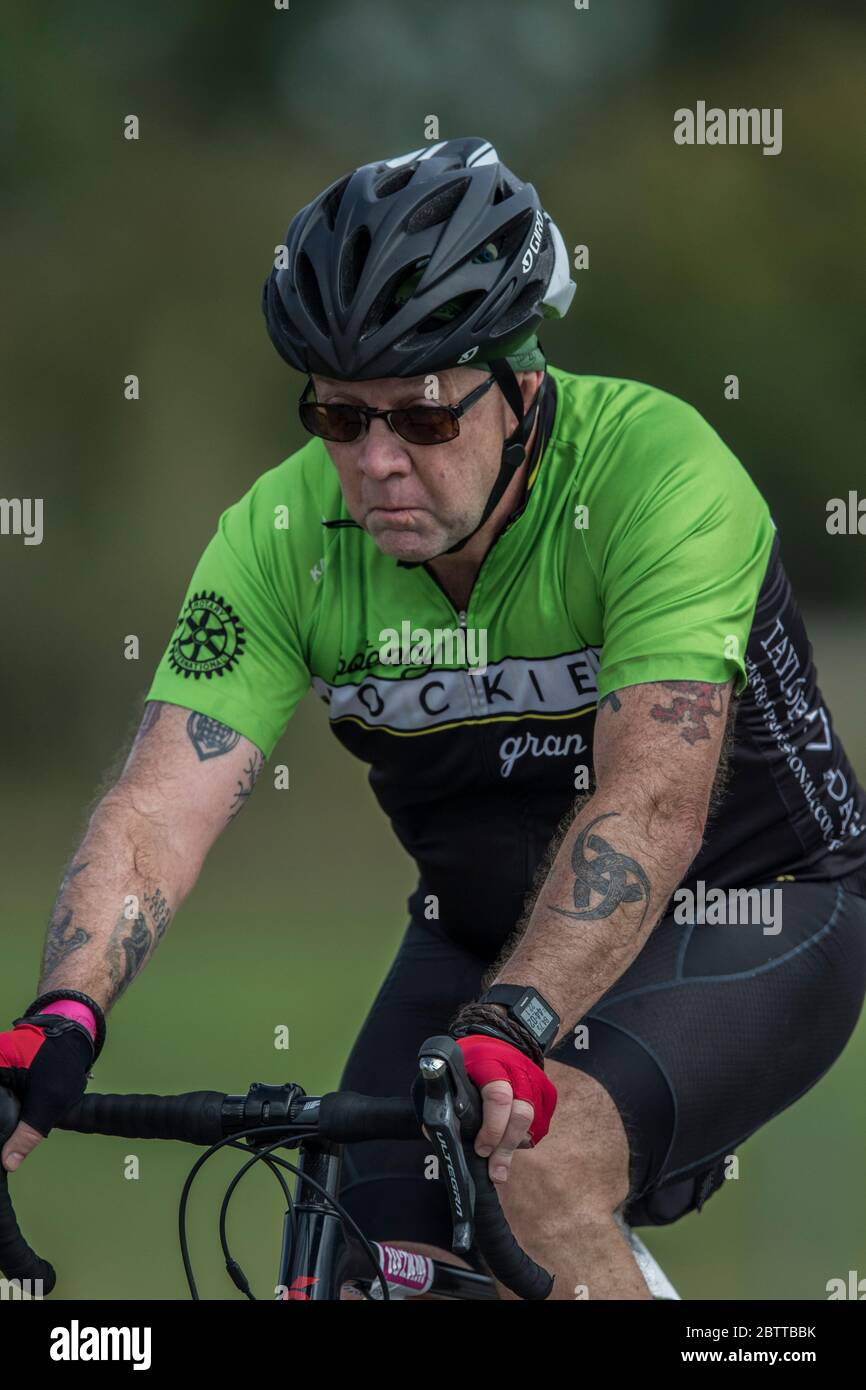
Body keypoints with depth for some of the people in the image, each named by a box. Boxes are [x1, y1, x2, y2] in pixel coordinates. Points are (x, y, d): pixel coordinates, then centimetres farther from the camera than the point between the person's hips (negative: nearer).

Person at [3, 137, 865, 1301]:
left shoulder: (657, 471, -28)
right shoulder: (285, 536, -16)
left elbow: (651, 803, -36)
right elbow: (161, 809, -24)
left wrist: (511, 1026, -49)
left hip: (747, 916, -5)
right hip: (489, 931, 5)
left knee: (534, 1169, -31)